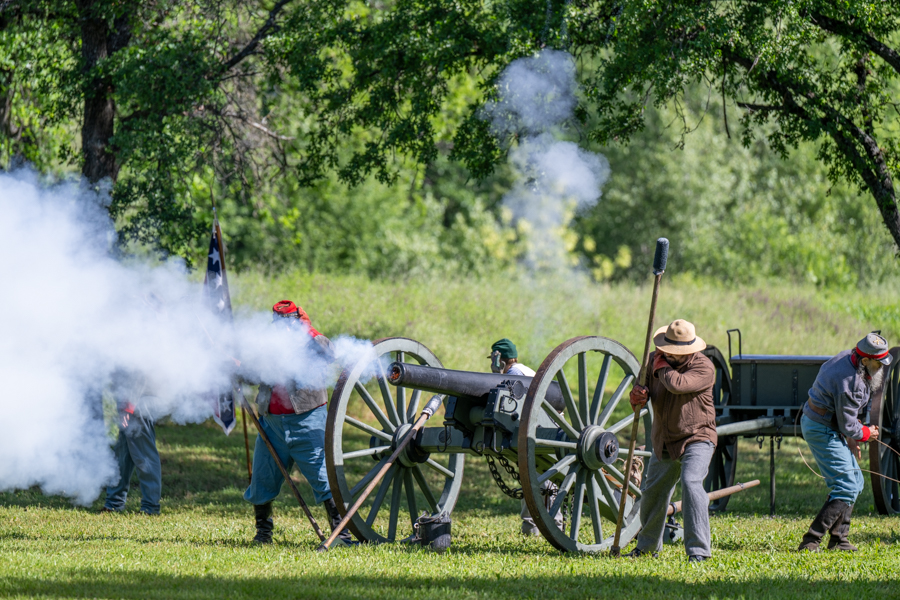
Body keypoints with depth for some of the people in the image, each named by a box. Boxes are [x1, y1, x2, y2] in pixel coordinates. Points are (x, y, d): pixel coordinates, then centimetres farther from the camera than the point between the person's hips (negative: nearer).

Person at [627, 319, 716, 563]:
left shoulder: (703, 367, -17)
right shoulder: (654, 360, 1)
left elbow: (677, 384, -33)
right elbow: (644, 386, 12)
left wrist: (662, 366, -14)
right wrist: (637, 396, -13)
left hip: (696, 439, -6)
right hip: (664, 442, 6)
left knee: (690, 482, -28)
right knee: (652, 492, 14)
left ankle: (698, 549, -27)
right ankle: (647, 545, 39)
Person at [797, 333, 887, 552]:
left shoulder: (847, 357, 2)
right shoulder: (850, 383, -29)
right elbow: (848, 425, -20)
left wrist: (850, 437, 17)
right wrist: (866, 434, 0)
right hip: (824, 432, -10)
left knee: (854, 482, 16)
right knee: (847, 488, -11)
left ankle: (838, 539, 18)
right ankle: (810, 542, -14)